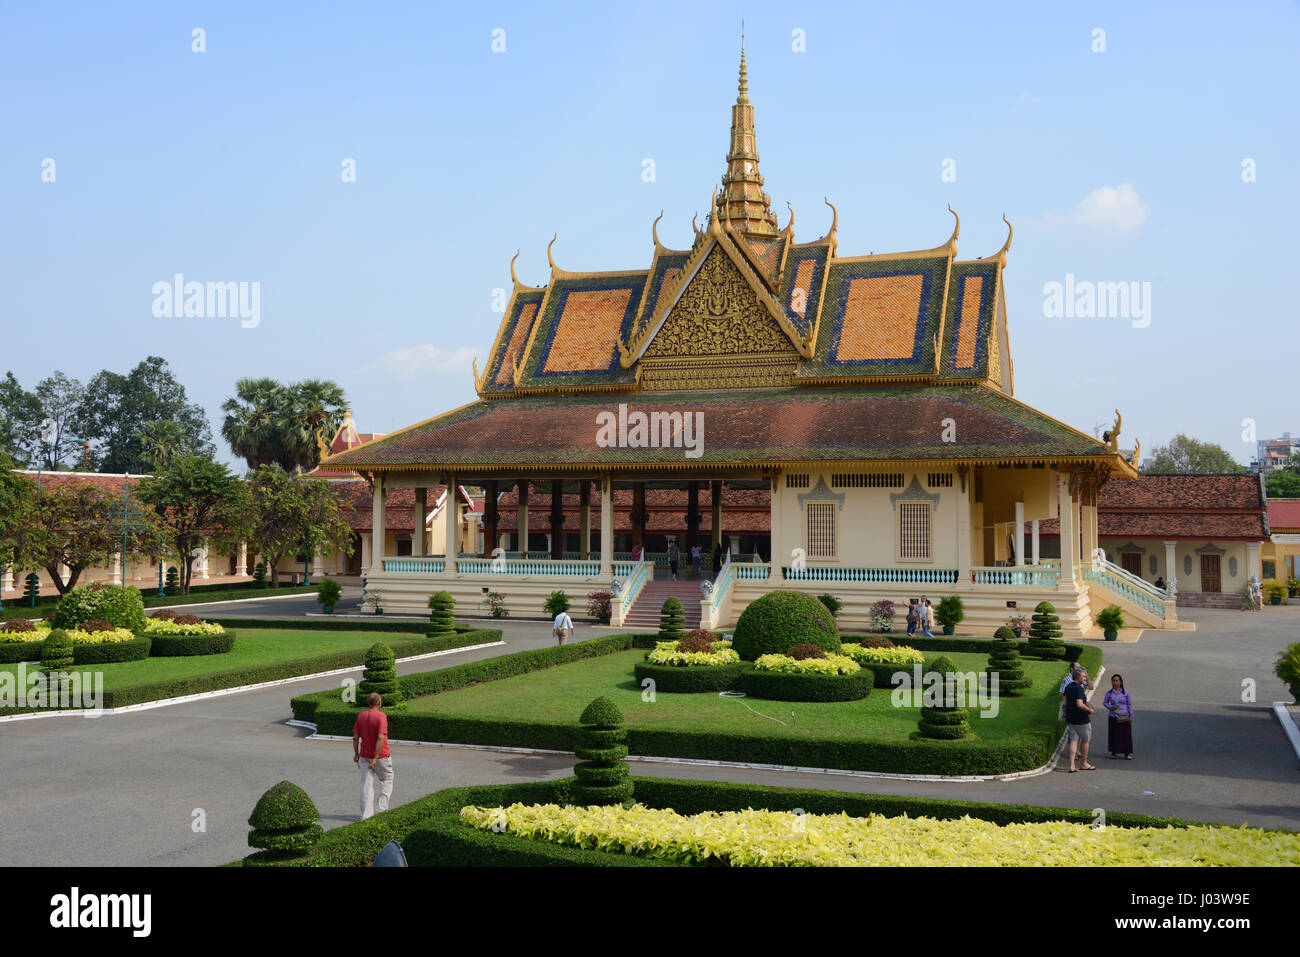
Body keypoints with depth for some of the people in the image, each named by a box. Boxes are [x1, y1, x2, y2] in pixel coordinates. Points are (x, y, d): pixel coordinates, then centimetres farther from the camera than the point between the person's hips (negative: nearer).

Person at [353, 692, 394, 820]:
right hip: (382, 756, -4)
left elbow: (355, 737, 4)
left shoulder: (361, 716, 1)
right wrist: (376, 758, -20)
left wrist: (356, 754, 16)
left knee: (366, 785, 8)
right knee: (387, 781, 16)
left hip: (364, 756, 4)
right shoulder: (381, 716, -15)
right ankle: (381, 809, 9)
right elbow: (380, 738, -22)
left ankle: (366, 815, 6)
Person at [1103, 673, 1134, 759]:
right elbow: (1104, 703, 12)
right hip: (1113, 717, 1)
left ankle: (1127, 753, 9)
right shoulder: (1109, 693, 4)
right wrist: (1110, 707, -8)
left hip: (1124, 718, -1)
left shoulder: (1126, 692, 1)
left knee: (1126, 735, -1)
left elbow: (1129, 705, 5)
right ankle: (1114, 752, 14)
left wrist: (1131, 716, 3)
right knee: (1113, 735, 3)